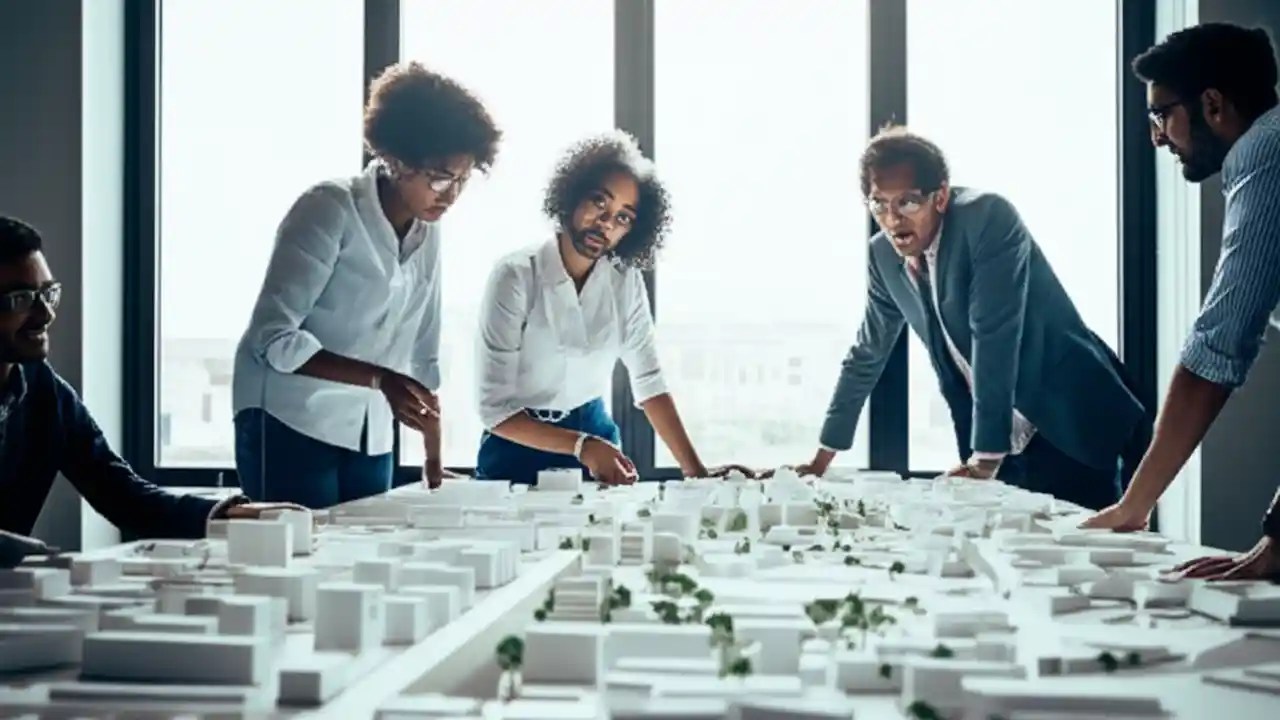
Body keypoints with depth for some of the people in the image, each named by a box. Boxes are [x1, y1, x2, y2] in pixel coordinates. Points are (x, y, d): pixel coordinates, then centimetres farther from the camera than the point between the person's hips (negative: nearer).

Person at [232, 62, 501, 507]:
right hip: (290, 423, -6)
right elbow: (273, 339, -19)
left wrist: (435, 464, 10)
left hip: (370, 436, 6)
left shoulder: (428, 231, 6)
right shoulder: (331, 210, -14)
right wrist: (380, 379, -28)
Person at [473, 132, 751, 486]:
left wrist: (696, 470, -14)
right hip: (520, 451, -4)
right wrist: (583, 447, -32)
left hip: (596, 435, 4)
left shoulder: (626, 282, -5)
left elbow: (649, 382, -4)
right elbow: (494, 408, -22)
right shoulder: (515, 278, -19)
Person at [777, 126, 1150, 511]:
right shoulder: (884, 254, 0)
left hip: (1072, 430, -5)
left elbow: (994, 335, -26)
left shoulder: (987, 218, -19)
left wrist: (984, 459, -29)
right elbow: (866, 356, 11)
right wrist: (821, 460, 14)